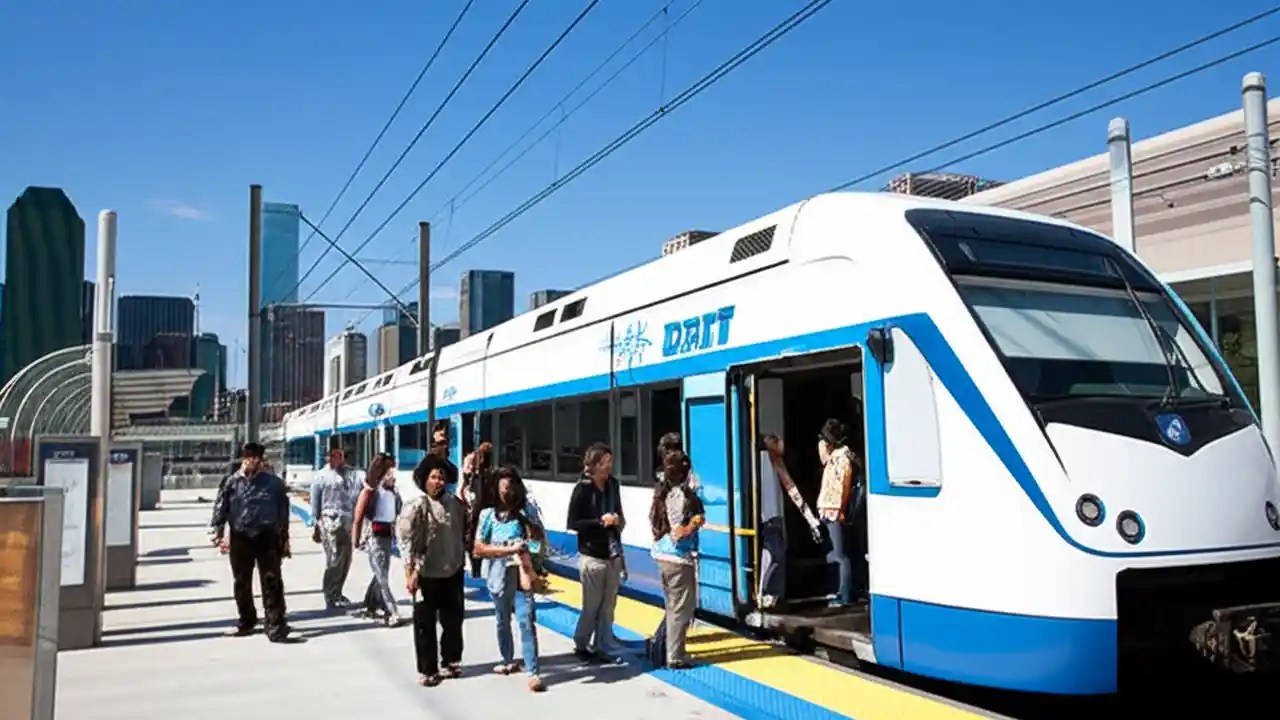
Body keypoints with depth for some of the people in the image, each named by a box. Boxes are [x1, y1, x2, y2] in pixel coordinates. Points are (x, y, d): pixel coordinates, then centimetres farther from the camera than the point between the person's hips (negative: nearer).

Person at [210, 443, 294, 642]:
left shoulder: (273, 483, 2)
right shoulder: (232, 482, 4)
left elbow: (283, 512, 8)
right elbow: (220, 508, 3)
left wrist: (284, 538, 8)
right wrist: (218, 533, -8)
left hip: (267, 538, -2)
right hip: (240, 538, 2)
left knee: (271, 582, -7)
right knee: (242, 582, 12)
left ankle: (275, 626, -6)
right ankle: (246, 621, 29)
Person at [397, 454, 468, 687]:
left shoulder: (454, 503, 4)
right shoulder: (416, 507, -15)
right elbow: (406, 541, -18)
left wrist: (462, 560, 15)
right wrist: (411, 573, -22)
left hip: (453, 572, 6)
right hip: (427, 575, -6)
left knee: (453, 620, 17)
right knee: (425, 624, 6)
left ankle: (451, 662, 34)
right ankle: (427, 670, 18)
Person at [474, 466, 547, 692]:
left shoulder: (528, 509, -1)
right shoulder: (488, 513, -5)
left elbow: (542, 540, 5)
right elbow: (478, 548, -8)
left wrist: (529, 523, -14)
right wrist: (509, 549, -16)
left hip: (522, 573, -1)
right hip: (499, 576, 1)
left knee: (527, 622, -10)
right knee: (503, 621, 17)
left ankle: (532, 673, -10)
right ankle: (508, 661, 36)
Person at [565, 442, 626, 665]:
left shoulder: (613, 484, 4)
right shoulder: (582, 488, -12)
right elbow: (572, 523, -12)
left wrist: (620, 521, -3)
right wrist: (600, 521, -20)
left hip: (613, 553, 5)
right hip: (592, 555, -5)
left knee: (608, 604, 8)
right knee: (592, 604, 6)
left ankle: (603, 647, 18)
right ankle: (581, 644, 25)